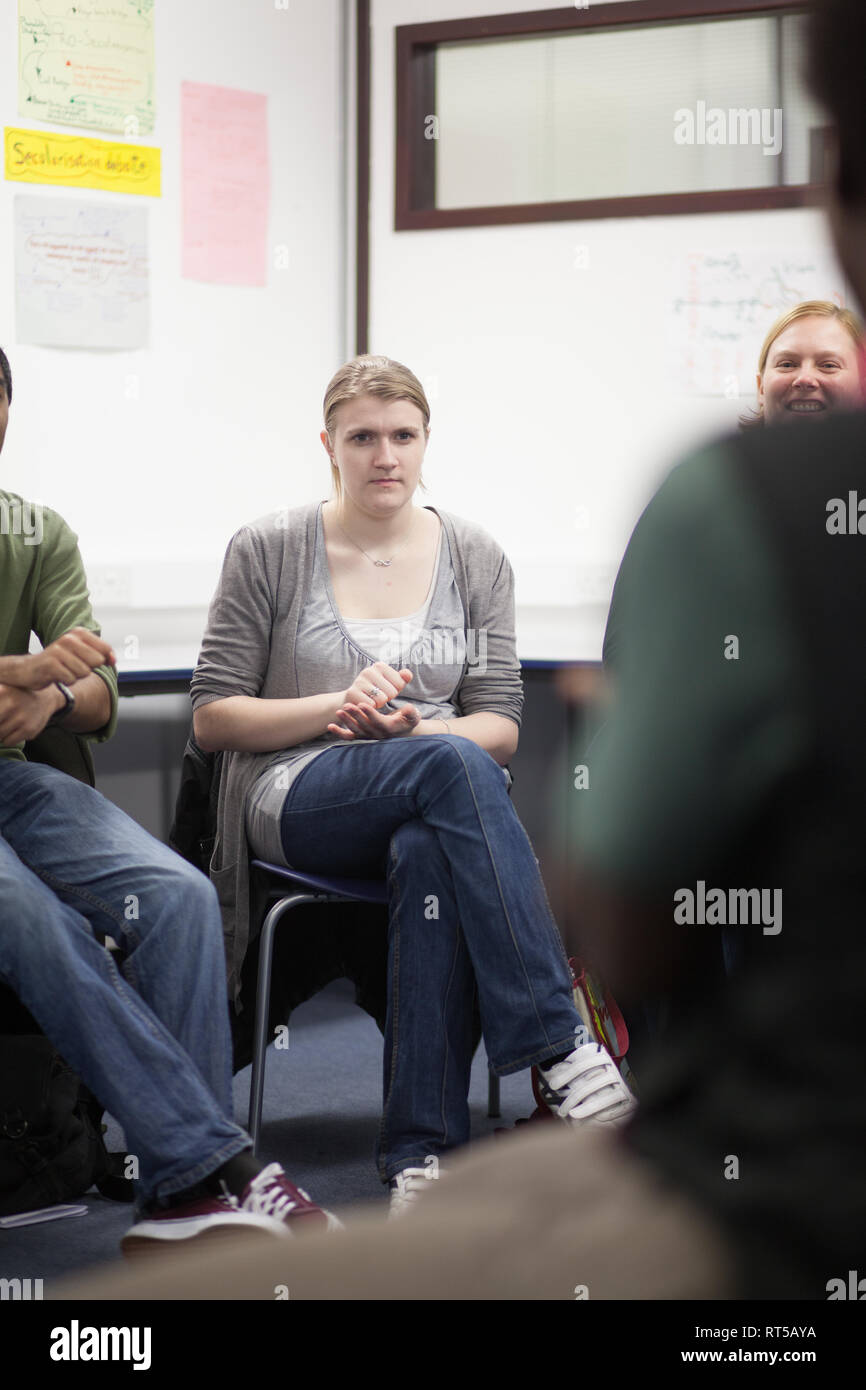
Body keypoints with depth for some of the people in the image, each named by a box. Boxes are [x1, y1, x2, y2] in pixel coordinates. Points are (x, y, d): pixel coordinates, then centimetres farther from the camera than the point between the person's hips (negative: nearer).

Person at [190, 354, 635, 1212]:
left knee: (430, 857, -40)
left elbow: (501, 725, 9)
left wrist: (410, 728, -13)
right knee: (455, 767, -37)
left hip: (433, 809, 2)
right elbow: (213, 717, 3)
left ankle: (422, 1151, -37)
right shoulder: (268, 552, 4)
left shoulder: (474, 557, 12)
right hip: (300, 802, -2)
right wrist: (337, 706, -12)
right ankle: (556, 1048, -42)